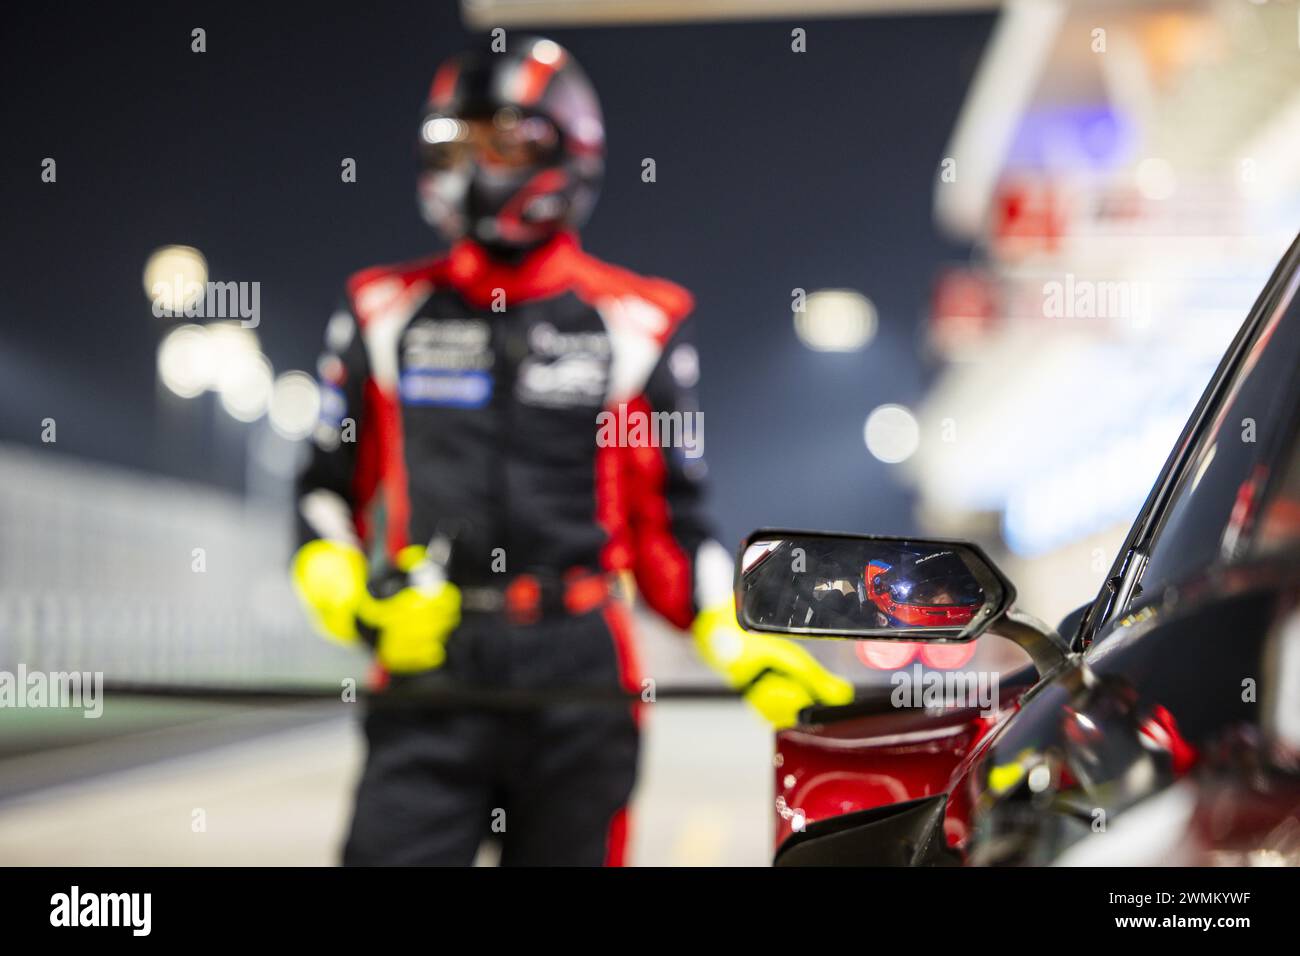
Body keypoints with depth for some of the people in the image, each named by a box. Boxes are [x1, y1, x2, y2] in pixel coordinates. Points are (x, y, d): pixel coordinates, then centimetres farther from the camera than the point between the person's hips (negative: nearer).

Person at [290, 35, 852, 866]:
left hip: (580, 681, 0)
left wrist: (741, 645, -3)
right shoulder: (388, 314, 11)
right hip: (427, 677, 1)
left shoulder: (635, 324, 7)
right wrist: (335, 580, -5)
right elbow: (330, 483, 15)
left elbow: (669, 522, 9)